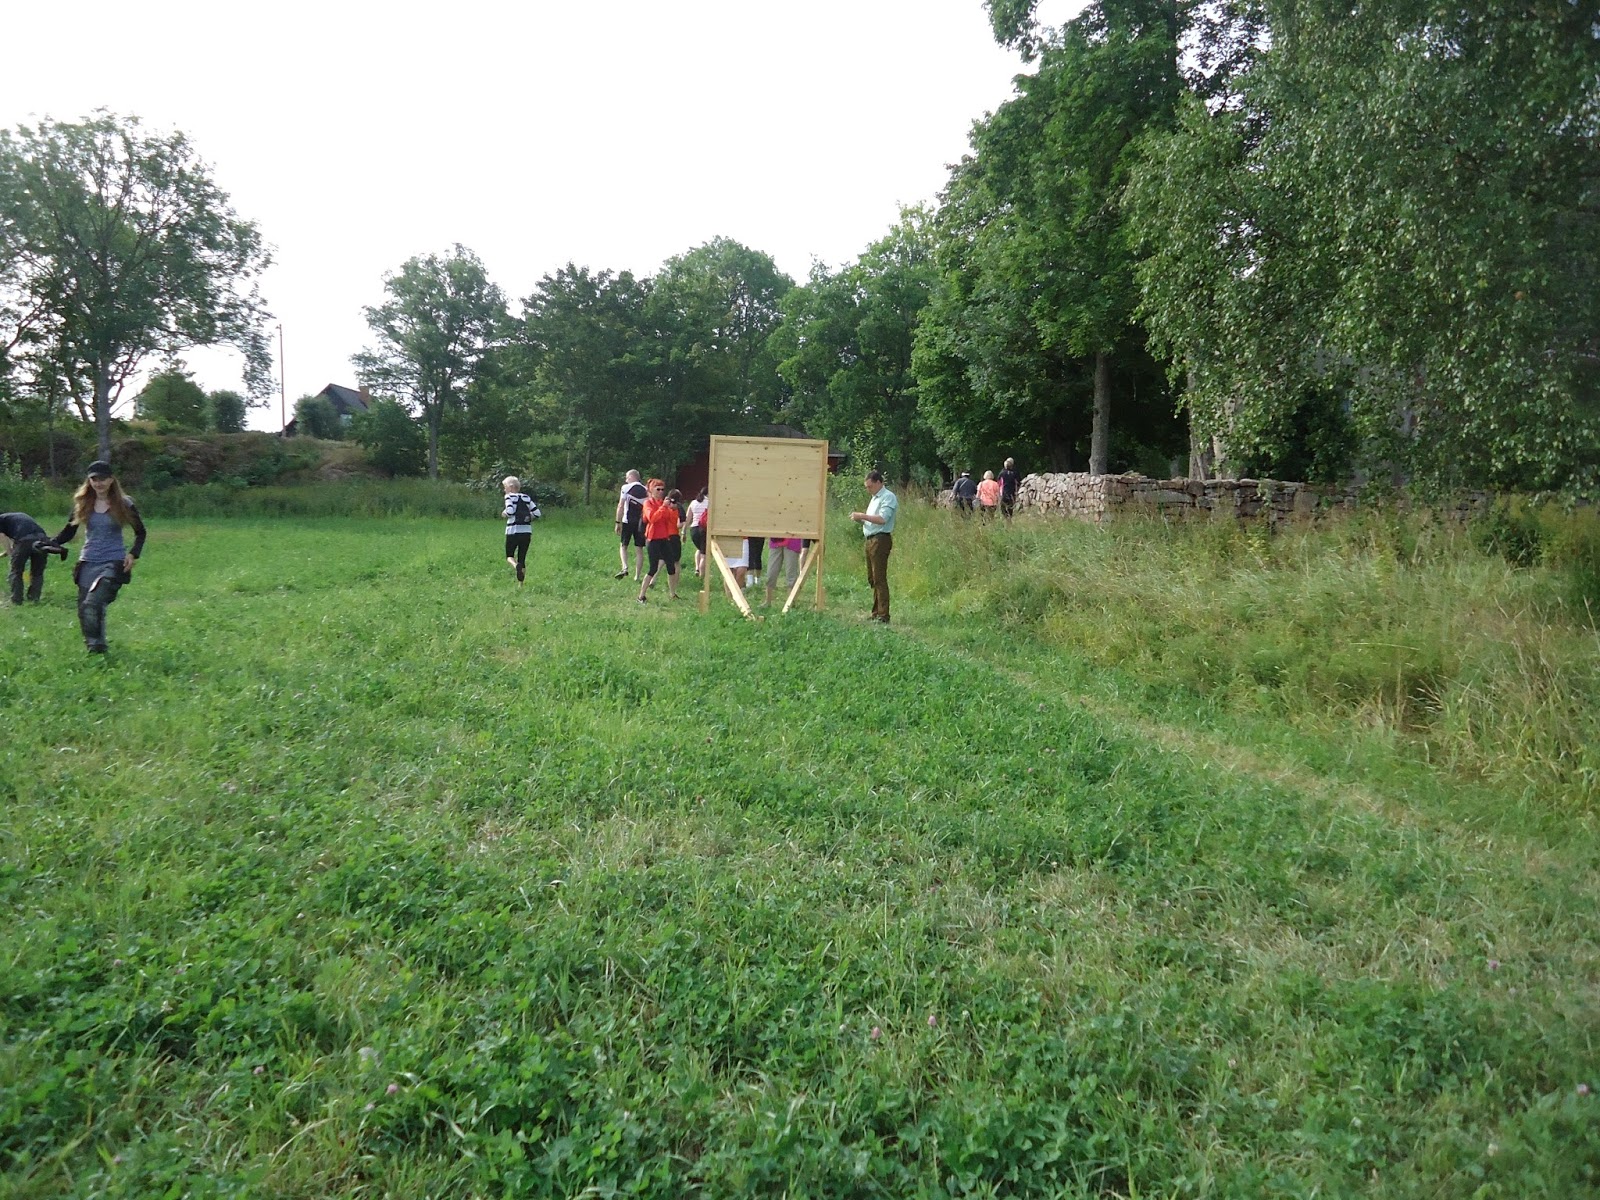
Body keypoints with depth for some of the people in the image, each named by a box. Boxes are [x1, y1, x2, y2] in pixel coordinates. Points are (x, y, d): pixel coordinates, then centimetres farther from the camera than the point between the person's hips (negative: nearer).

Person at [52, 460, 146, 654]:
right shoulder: (82, 503, 6)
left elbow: (140, 532, 8)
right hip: (88, 563, 4)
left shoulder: (124, 504, -1)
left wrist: (133, 554, -7)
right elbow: (68, 531, 10)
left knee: (93, 604, -22)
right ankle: (91, 646, 21)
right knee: (84, 610, 4)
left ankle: (97, 648, -12)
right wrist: (51, 542, -10)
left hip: (114, 563, -4)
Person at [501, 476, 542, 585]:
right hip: (527, 532, 4)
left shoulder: (509, 496, -3)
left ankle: (517, 565, -24)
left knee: (509, 556, 10)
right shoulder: (526, 497, 11)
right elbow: (537, 513, 4)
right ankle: (520, 584, 8)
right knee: (522, 558, 11)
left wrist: (504, 514, 2)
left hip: (513, 532, -4)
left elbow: (510, 511, -19)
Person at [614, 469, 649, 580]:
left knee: (623, 546, 10)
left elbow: (621, 506, -7)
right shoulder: (646, 490, 9)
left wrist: (618, 522, -4)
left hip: (628, 521, -3)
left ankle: (625, 568, -13)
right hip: (641, 522, 3)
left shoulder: (626, 487, -2)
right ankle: (637, 575, 7)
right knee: (639, 549, 7)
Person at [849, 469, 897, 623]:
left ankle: (883, 615, -11)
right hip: (871, 540, 10)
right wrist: (860, 519, 6)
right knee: (872, 579, 11)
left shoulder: (888, 497, -10)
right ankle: (876, 613, 17)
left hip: (881, 540, -10)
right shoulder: (875, 498, 20)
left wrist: (862, 516, -17)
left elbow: (882, 519, -21)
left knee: (880, 579, -11)